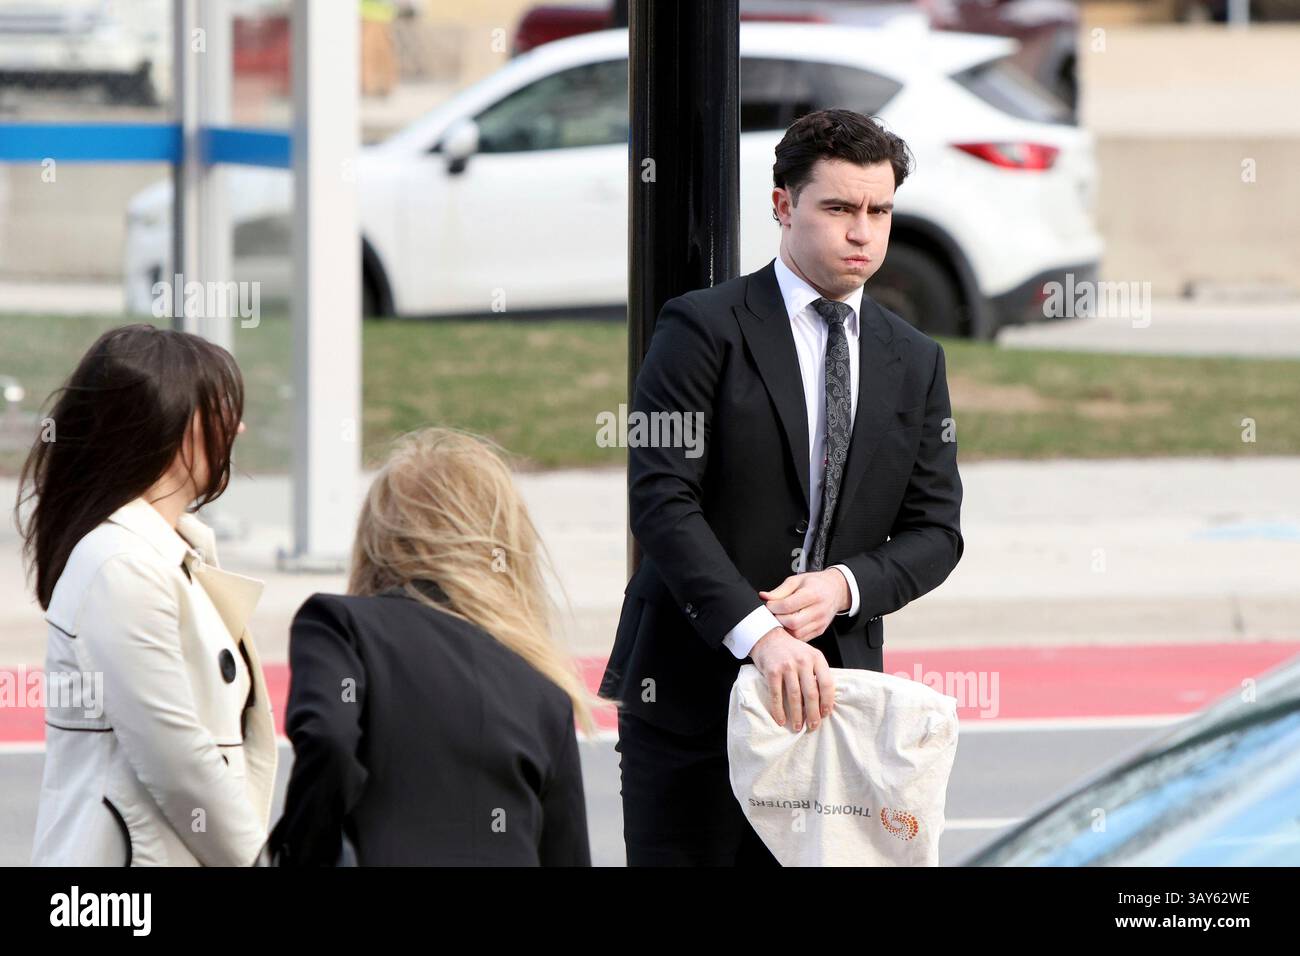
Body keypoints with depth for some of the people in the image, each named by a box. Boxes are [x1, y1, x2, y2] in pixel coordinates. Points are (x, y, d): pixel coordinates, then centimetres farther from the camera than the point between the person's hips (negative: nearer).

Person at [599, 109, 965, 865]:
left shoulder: (914, 362, 13)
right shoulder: (704, 329, -3)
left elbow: (935, 529, 11)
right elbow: (661, 499, -13)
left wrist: (845, 586, -11)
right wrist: (757, 632, -25)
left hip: (830, 682, 4)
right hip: (693, 682, -4)